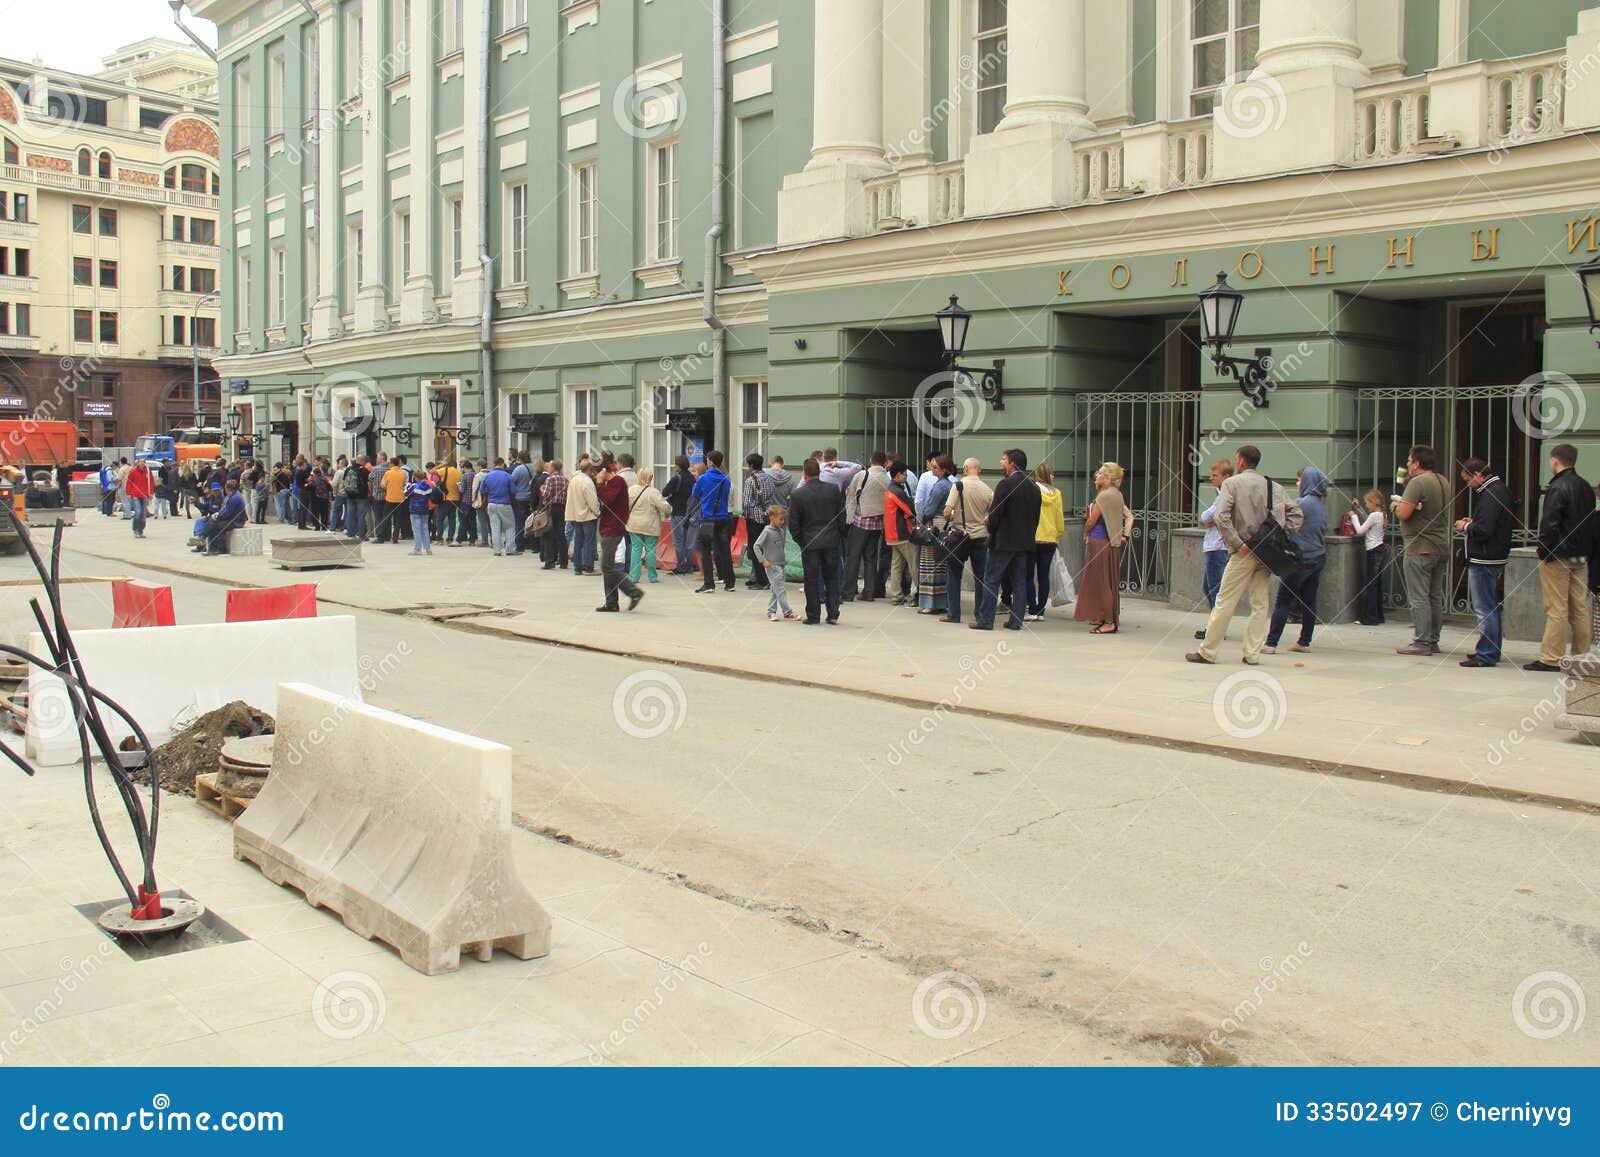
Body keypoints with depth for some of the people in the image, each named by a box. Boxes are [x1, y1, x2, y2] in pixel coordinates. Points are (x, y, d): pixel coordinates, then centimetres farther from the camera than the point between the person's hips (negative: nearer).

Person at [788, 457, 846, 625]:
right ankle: (833, 615, 12)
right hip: (831, 541, 2)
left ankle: (813, 616, 8)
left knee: (812, 580, 5)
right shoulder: (833, 489, -3)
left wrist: (800, 541, 7)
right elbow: (842, 515, 4)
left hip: (810, 542, -2)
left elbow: (793, 523, -7)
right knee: (831, 578, 12)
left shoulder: (797, 494, -10)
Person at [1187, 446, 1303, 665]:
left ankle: (1207, 652, 4)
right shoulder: (1274, 486, 12)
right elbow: (1295, 512, 8)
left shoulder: (1231, 483, -2)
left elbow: (1221, 517, -15)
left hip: (1244, 551, -4)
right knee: (1260, 604, 9)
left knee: (1225, 602, 0)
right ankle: (1253, 653, 8)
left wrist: (1237, 543, -13)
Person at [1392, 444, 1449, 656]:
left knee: (1419, 597, -6)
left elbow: (1404, 513, -21)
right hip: (1442, 547, 9)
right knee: (1435, 597, 13)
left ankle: (1421, 642, -7)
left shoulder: (1418, 482, -15)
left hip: (1420, 548, -9)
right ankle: (1433, 641, 18)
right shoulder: (1443, 482, 14)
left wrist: (1396, 505, 1)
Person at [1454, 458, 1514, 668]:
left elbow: (1484, 530, -25)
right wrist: (1472, 523, 12)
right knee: (1492, 607, 17)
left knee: (1484, 609, -6)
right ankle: (1492, 651, 26)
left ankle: (1486, 655, -3)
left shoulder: (1490, 495, -18)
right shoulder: (1502, 489, 14)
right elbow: (1511, 523, 20)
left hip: (1483, 560, -11)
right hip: (1497, 558, 11)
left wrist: (1466, 527, -6)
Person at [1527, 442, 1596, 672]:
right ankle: (1581, 657, 15)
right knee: (1580, 608, 11)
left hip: (1558, 557, -8)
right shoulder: (1586, 487, 12)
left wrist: (1543, 552, -12)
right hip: (1582, 557, 8)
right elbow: (1591, 521, 17)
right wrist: (1587, 552, 18)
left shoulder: (1558, 488, -14)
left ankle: (1550, 659, -4)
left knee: (1557, 610, -6)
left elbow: (1549, 524, -20)